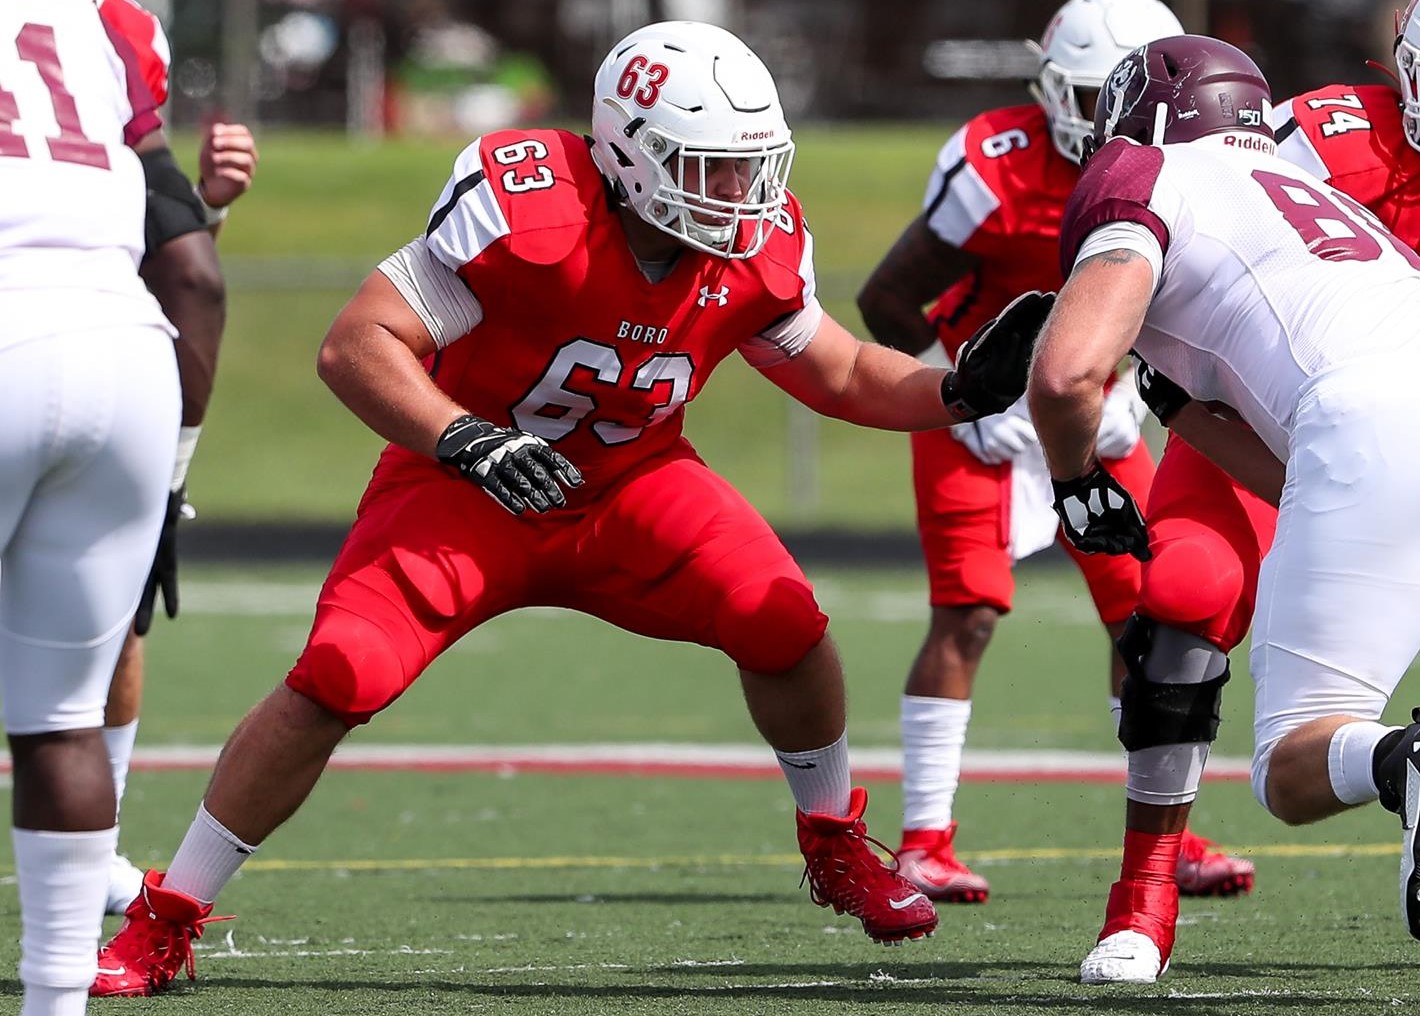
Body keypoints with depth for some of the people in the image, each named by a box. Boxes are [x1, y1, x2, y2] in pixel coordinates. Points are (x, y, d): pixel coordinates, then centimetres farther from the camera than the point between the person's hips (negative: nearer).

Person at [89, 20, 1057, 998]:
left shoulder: (761, 248, -13)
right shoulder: (525, 209, -30)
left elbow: (842, 375, 6)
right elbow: (356, 346, -29)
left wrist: (957, 392, -11)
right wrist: (467, 441, -42)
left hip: (631, 481, 4)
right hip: (467, 483, -4)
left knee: (786, 624, -15)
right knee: (337, 680, -19)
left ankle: (837, 848, 14)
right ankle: (162, 924, -6)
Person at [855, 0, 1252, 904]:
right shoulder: (1001, 169, -24)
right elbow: (888, 300, -16)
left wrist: (1131, 393, -5)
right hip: (983, 408, -5)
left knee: (1145, 611, 0)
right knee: (967, 616, -12)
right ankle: (924, 841, -7)